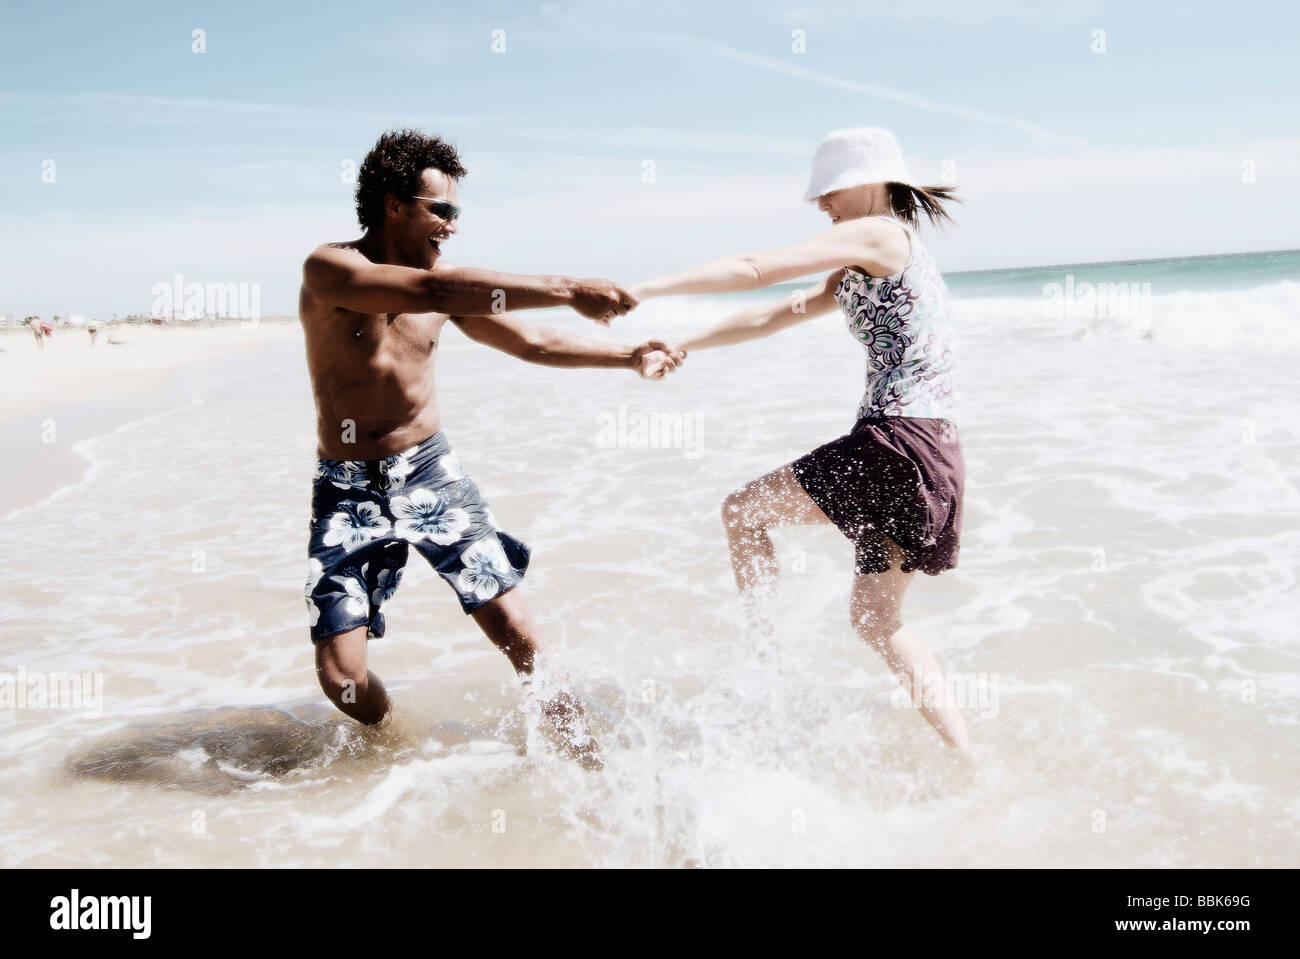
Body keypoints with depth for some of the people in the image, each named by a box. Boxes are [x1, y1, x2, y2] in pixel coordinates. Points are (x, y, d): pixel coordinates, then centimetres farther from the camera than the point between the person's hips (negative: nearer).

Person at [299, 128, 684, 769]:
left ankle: (588, 763, 7)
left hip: (431, 473, 3)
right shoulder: (329, 270, -14)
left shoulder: (445, 284, 3)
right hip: (349, 488, -3)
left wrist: (629, 357, 5)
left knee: (519, 633, -7)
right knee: (340, 675, -7)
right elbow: (430, 292, -31)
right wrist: (565, 290, -37)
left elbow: (532, 343, 13)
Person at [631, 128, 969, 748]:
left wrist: (644, 290, -8)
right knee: (875, 621, 15)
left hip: (900, 443, -10)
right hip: (930, 457, 10)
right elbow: (773, 316, 23)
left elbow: (755, 271, -11)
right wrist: (683, 346, 21)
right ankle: (963, 750, 17)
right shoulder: (859, 274, 23)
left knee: (742, 510, 3)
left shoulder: (879, 234, -5)